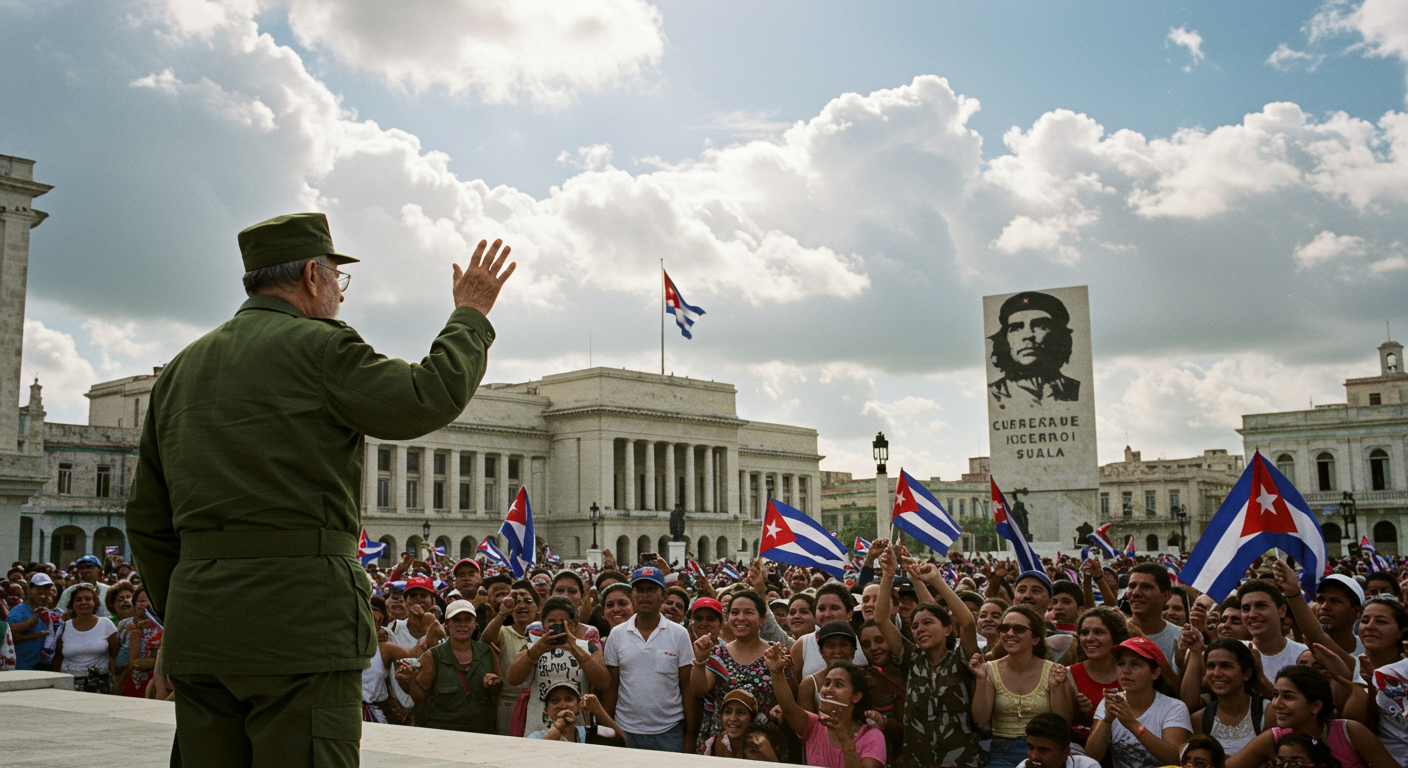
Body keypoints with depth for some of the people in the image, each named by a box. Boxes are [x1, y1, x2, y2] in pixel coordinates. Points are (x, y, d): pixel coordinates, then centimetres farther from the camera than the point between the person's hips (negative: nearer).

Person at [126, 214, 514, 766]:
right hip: (299, 619, -7)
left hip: (197, 628, 8)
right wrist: (471, 315, 3)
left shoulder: (181, 369, 18)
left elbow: (147, 520, 19)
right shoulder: (317, 348, -5)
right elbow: (430, 399, -12)